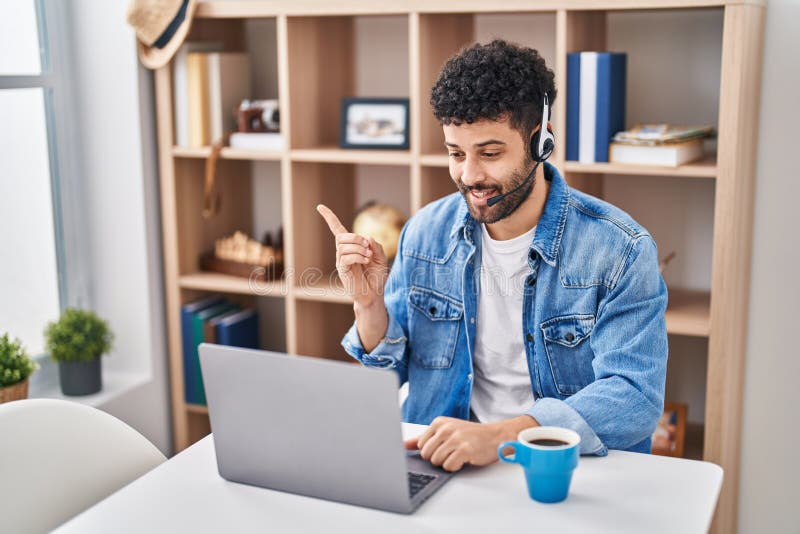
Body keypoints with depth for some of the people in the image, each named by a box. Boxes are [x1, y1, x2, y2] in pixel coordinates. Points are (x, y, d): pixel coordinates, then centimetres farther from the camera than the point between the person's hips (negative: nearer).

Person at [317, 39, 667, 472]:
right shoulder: (425, 233, 6)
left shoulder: (620, 250, -7)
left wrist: (501, 435, -30)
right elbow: (390, 377, 12)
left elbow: (635, 397, -17)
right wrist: (369, 306, -10)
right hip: (443, 467, 3)